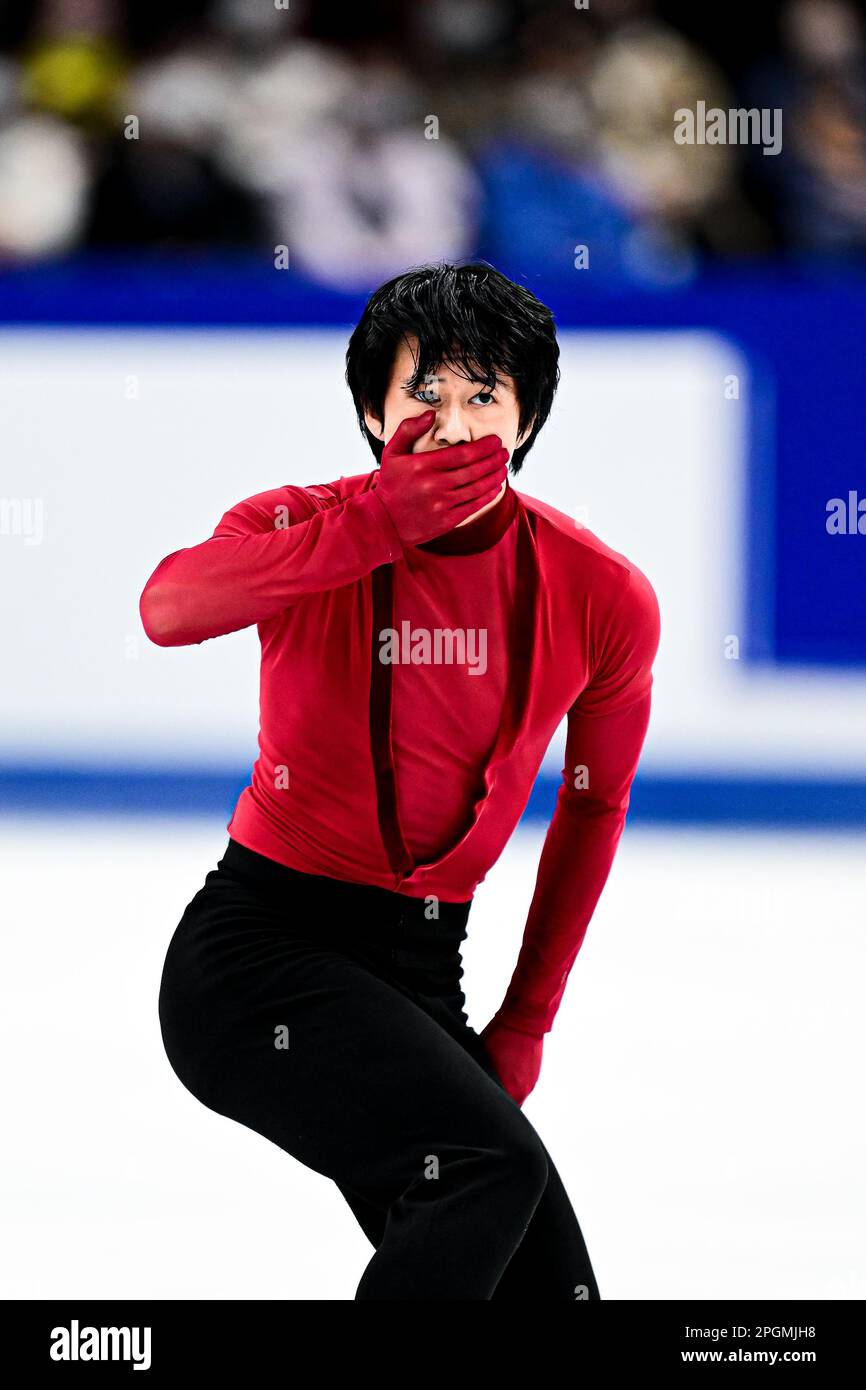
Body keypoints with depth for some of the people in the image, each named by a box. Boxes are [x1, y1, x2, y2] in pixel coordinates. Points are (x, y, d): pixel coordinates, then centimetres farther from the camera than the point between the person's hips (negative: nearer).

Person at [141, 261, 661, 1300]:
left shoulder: (603, 598, -2)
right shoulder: (304, 528, -9)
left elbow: (596, 796, 15)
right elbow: (170, 610, -33)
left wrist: (527, 1019, 13)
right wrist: (380, 524, -41)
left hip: (420, 974, 5)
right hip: (259, 946, -5)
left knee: (549, 1288, 1)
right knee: (494, 1162, -28)